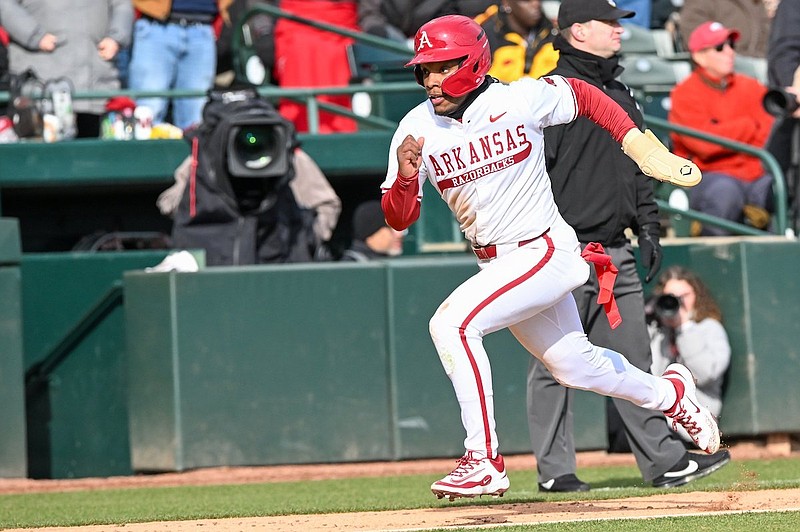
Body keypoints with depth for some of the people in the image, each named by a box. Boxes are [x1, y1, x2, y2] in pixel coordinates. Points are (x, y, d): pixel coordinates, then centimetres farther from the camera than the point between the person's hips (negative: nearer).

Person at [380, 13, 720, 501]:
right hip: (497, 264, 6)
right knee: (573, 364, 21)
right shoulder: (418, 128, -6)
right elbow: (399, 219, -7)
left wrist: (644, 149, 0)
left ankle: (484, 461, -21)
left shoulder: (520, 100, -15)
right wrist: (406, 176, -28)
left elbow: (585, 96, 4)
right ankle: (670, 393, 50)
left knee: (453, 323, -25)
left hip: (546, 252, -6)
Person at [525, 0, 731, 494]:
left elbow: (638, 166, 24)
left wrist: (648, 226, 17)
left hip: (615, 250, 8)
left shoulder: (620, 95, 16)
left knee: (633, 358, 8)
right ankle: (555, 469, 4)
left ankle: (663, 458, 8)